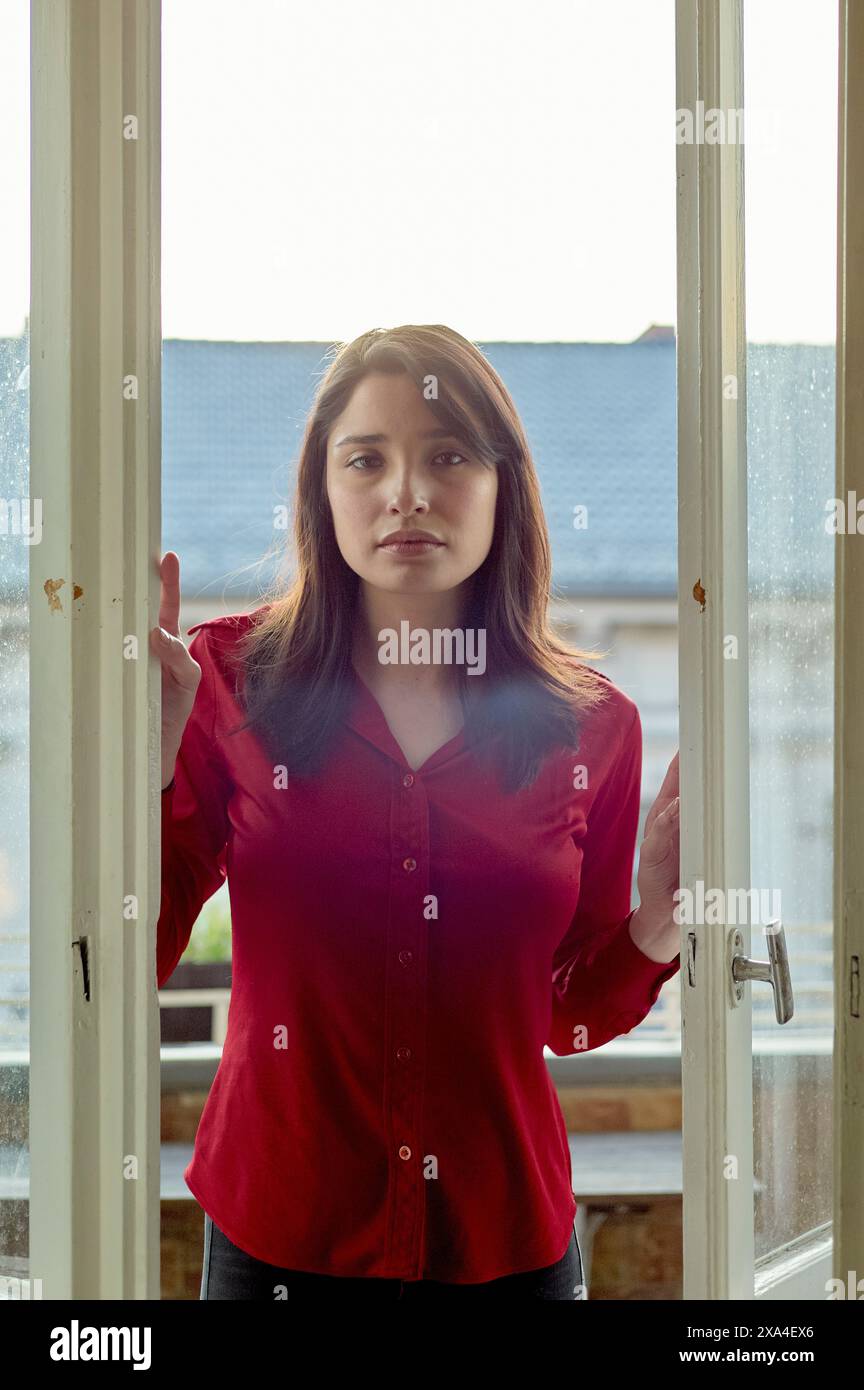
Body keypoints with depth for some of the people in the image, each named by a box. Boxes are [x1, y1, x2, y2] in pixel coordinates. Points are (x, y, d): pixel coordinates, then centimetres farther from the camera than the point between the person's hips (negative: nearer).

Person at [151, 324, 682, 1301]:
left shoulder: (594, 725, -4)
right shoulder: (230, 677, -7)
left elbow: (576, 1016, 6)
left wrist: (660, 921, -12)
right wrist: (149, 756, -19)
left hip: (506, 1239, 1)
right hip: (277, 1235, -1)